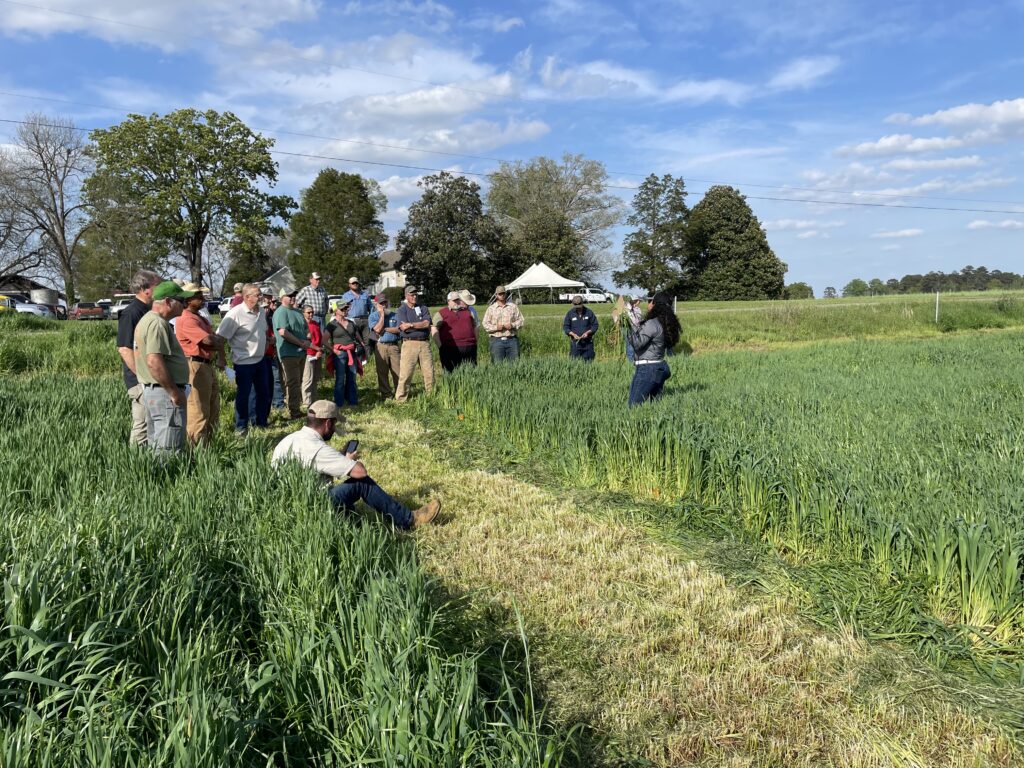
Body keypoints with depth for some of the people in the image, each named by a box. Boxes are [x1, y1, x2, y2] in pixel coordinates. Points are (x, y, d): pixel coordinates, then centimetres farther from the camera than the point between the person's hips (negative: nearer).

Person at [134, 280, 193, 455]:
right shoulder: (158, 324, -17)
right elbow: (154, 362, -27)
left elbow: (145, 358, 23)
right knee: (169, 449, -7)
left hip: (150, 389, 11)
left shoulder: (146, 320, 16)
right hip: (165, 393, -11)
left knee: (155, 445, 17)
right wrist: (174, 392, -21)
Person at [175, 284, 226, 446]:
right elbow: (208, 340, -24)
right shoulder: (186, 320, -14)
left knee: (213, 411, 17)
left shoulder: (201, 318, 18)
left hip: (207, 366, 11)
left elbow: (218, 340, 16)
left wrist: (220, 358, -2)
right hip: (195, 367, -11)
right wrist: (218, 340, -2)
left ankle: (207, 445, 28)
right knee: (198, 413, -6)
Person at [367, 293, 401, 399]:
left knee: (398, 370, -1)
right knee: (382, 372, 2)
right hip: (380, 346, -1)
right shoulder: (373, 316, 6)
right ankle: (386, 394, 11)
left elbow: (399, 329, -2)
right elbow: (378, 329, -12)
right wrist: (382, 314, -5)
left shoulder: (394, 315, 13)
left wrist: (385, 329, -8)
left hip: (394, 346, 1)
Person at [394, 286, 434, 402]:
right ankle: (400, 398, 2)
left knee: (429, 372, 4)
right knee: (405, 373, -5)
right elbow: (403, 328, -9)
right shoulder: (401, 310, 6)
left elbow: (427, 324, -4)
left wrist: (411, 325, -10)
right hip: (409, 343, -3)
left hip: (424, 343, 3)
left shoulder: (423, 308, 14)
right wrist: (420, 325, -4)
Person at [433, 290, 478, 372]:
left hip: (469, 348, 3)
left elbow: (475, 326, 24)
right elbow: (434, 329, -2)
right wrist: (440, 346, -10)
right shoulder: (441, 313, 6)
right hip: (450, 349, -3)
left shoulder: (467, 311, 19)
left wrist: (475, 342, 14)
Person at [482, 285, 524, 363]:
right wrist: (496, 327, -13)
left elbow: (520, 320, 10)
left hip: (512, 340, 1)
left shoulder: (513, 307, 12)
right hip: (496, 340, -1)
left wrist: (512, 325, -10)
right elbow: (485, 324, 5)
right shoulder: (491, 309, 10)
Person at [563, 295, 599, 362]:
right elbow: (565, 327, 5)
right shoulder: (570, 313, 3)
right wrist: (573, 334, -13)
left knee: (588, 362, 1)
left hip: (588, 343, 0)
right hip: (575, 343, 0)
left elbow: (595, 325, 5)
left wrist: (587, 332, -13)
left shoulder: (589, 312, 2)